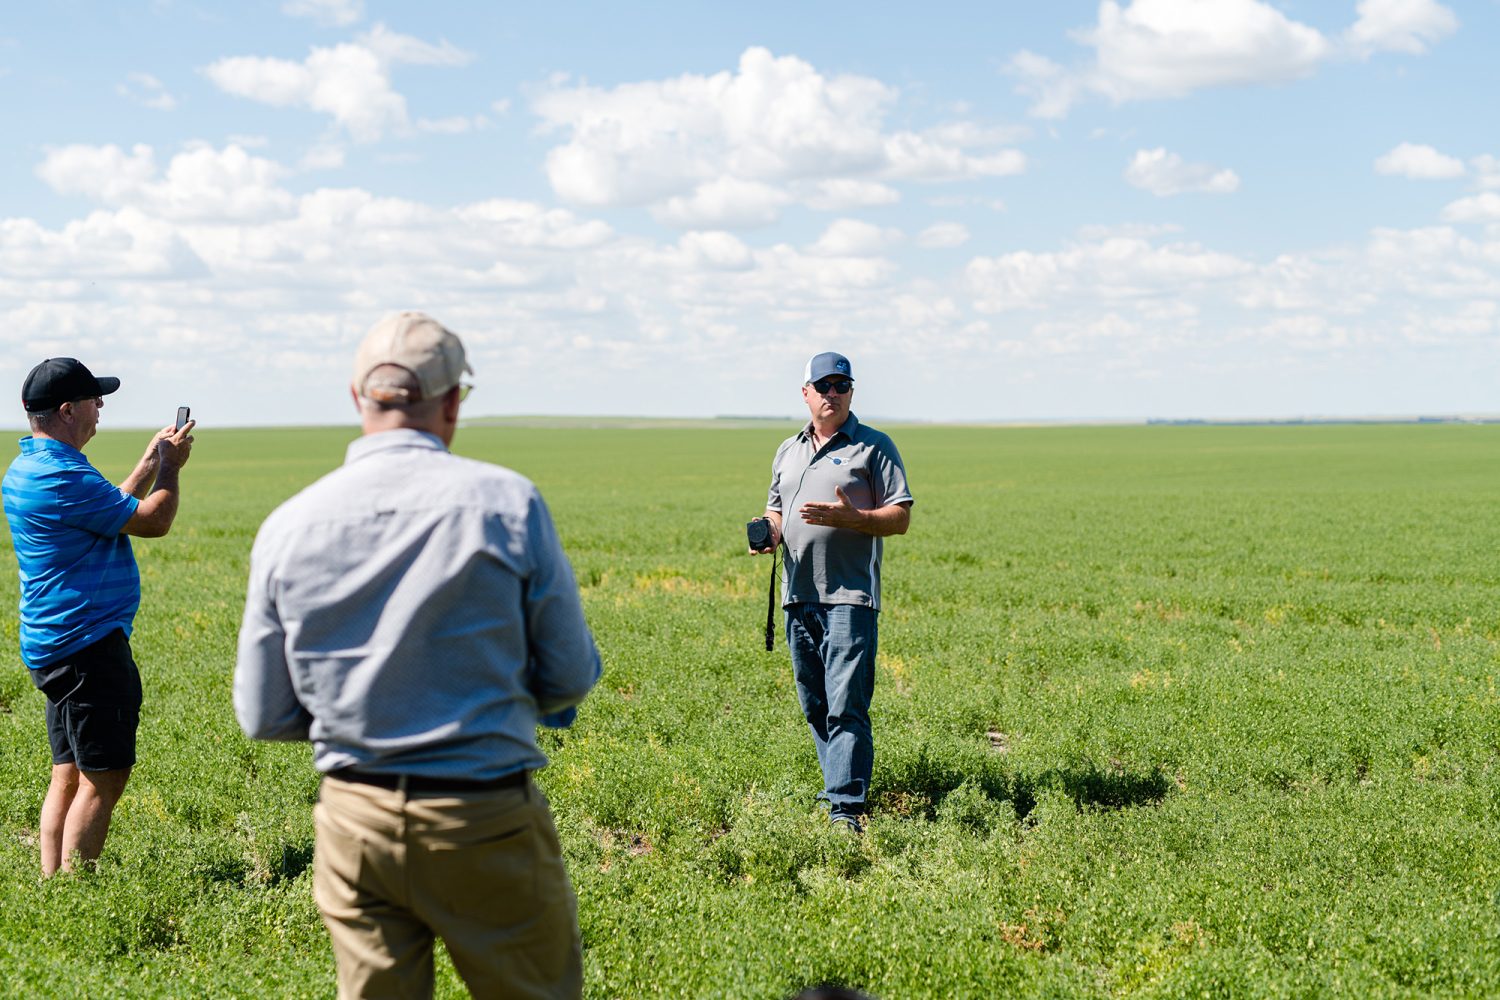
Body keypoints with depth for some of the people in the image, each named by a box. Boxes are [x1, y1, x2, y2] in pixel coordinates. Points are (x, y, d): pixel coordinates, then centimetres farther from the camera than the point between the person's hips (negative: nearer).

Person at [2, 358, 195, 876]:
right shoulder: (60, 476, -20)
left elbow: (116, 512, 27)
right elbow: (152, 522, -14)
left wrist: (151, 462, 24)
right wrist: (169, 467, 2)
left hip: (58, 647, 11)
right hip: (86, 644, -11)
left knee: (69, 775, 13)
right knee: (103, 778, -7)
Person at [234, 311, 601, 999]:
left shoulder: (288, 526, -3)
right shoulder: (506, 502, -11)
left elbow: (263, 717, 3)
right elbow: (570, 677, -4)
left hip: (354, 824, 3)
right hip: (486, 820, -3)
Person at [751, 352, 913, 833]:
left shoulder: (874, 446, 2)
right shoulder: (788, 451, 19)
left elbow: (900, 518, -3)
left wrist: (848, 516, -19)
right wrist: (769, 530, 5)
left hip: (850, 595, -6)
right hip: (798, 592, 6)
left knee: (845, 706, -12)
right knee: (814, 706, 9)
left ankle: (845, 811, -13)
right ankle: (842, 787, 19)